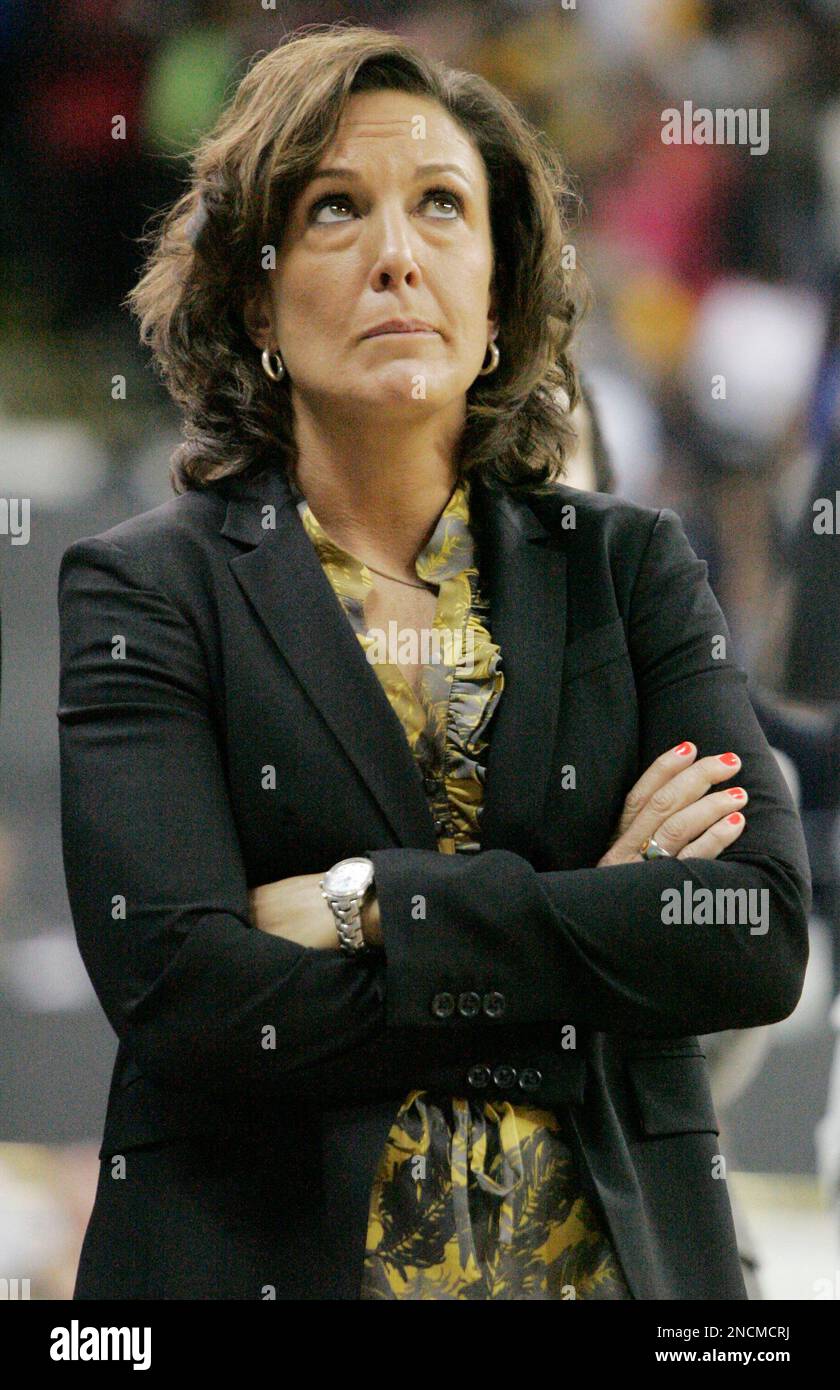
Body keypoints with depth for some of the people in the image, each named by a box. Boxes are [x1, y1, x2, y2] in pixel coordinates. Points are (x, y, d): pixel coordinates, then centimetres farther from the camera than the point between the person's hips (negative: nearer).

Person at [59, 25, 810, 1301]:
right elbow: (188, 999, -16)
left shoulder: (629, 568, 5)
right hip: (260, 1254, -2)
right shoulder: (143, 591, -3)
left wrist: (367, 905, -15)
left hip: (619, 1252, 3)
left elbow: (765, 934, -8)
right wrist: (587, 925, -12)